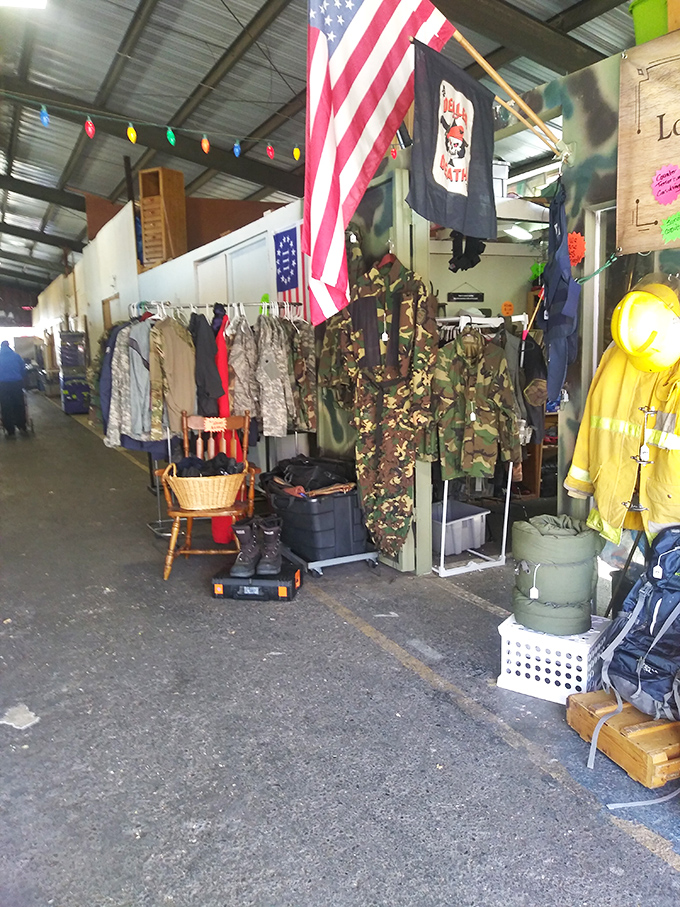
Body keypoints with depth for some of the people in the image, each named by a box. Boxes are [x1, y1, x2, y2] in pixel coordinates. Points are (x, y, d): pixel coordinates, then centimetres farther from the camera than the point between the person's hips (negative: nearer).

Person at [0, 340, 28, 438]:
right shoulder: (16, 356, 5)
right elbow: (23, 369, 6)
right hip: (16, 383, 1)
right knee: (19, 406, 14)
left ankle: (10, 431, 5)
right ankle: (22, 427, 22)